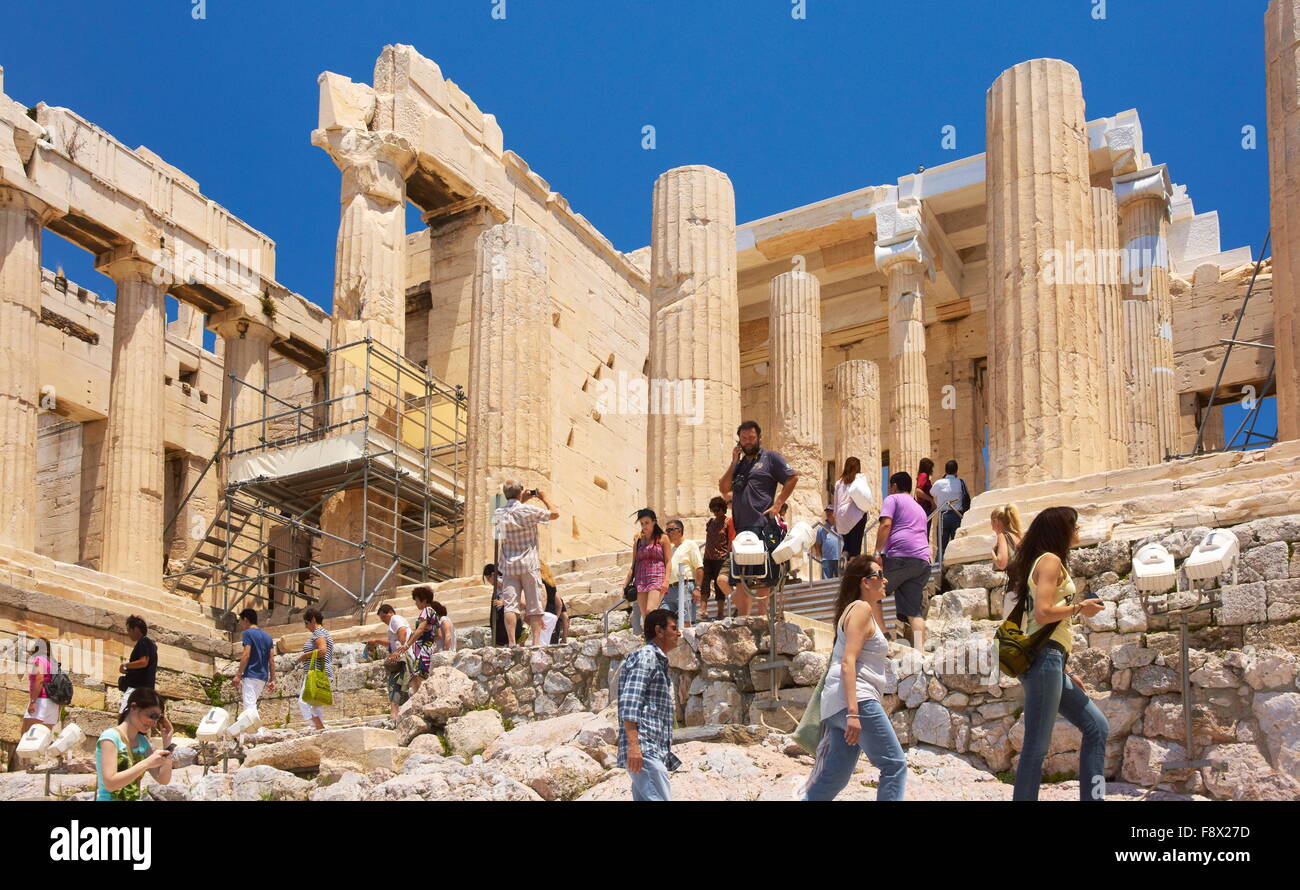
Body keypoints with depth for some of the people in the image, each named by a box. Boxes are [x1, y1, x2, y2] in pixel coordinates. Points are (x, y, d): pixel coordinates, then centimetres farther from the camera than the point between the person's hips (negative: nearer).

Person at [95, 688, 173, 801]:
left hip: (135, 798, 5)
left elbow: (163, 779, 6)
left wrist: (167, 741, 1)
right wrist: (146, 763, -22)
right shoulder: (110, 736, -7)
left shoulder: (142, 741, 10)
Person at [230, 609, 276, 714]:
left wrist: (238, 675, -14)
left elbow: (246, 655, -13)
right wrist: (272, 680, 13)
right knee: (253, 704, 17)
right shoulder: (267, 636, 17)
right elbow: (271, 660, 13)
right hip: (263, 677, 7)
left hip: (251, 675, -7)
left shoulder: (248, 633, -4)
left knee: (249, 705, -12)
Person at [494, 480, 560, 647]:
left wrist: (522, 501, 26)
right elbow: (555, 514, 3)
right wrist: (543, 498, 15)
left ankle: (512, 642, -14)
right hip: (528, 564, -3)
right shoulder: (528, 510, -8)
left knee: (509, 605, -4)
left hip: (508, 566, 3)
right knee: (534, 606, 2)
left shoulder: (499, 514, 6)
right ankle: (536, 641, -3)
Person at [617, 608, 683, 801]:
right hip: (643, 750, -10)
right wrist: (633, 745, -24)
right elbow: (629, 704, -16)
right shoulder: (645, 657, -5)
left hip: (655, 753, 10)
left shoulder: (658, 662, 27)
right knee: (659, 799, -20)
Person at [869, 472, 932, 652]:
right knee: (914, 611, 2)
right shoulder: (919, 508, 33)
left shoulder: (893, 499, 9)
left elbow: (886, 524, -7)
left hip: (900, 556, -7)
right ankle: (919, 651, -10)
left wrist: (877, 551, -10)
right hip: (923, 560, 7)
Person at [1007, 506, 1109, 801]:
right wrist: (1079, 608, -4)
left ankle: (1092, 796, 11)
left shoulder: (1048, 562, 22)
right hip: (1045, 658, -10)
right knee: (1037, 746, -10)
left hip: (1051, 664, 10)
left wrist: (1065, 673, 20)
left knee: (1097, 727, 12)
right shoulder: (1050, 560, -6)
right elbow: (1042, 614, -19)